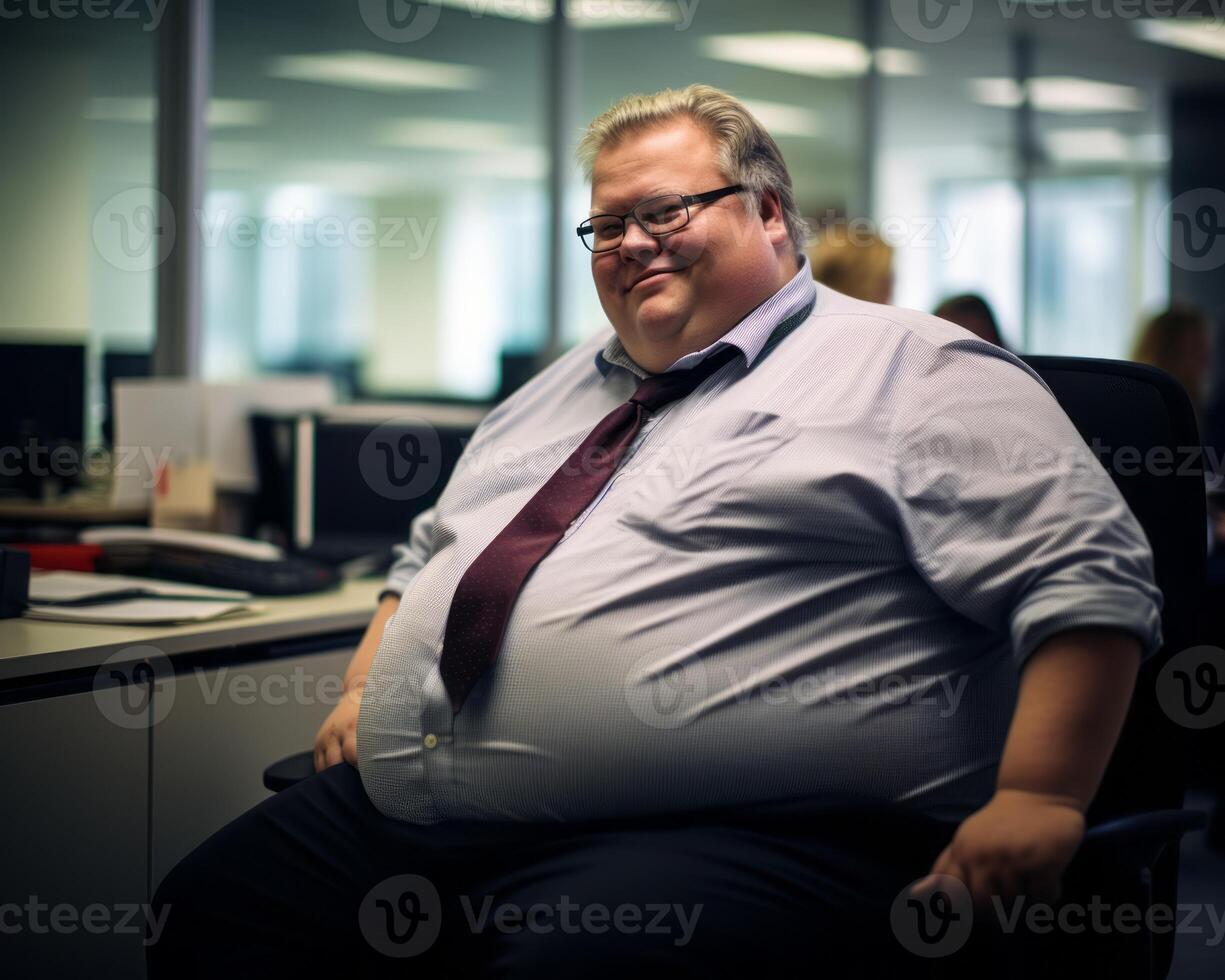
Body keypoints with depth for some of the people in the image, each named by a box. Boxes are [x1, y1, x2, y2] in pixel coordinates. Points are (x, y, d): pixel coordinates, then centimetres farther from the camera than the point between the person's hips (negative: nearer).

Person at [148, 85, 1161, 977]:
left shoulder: (916, 374, 3)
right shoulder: (566, 386, 28)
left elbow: (1087, 577, -7)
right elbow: (430, 554, 38)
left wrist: (1038, 801, -19)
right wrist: (366, 687, 18)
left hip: (730, 837, -7)